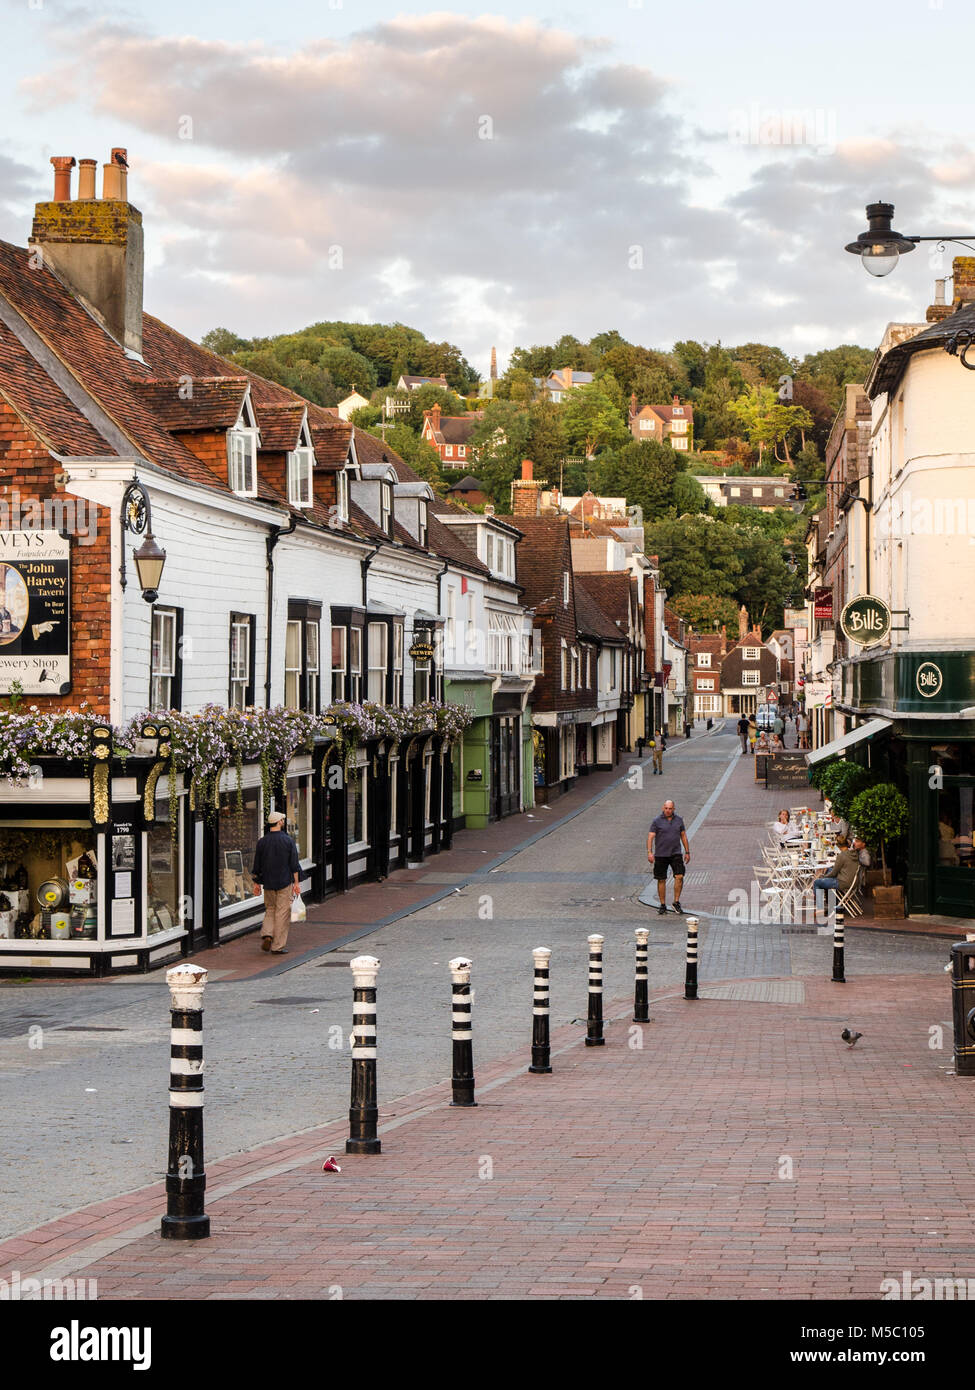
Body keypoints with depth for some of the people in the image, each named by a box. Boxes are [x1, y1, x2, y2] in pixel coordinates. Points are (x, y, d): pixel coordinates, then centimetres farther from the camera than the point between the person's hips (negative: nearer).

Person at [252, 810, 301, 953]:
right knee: (282, 913, 3)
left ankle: (267, 935, -2)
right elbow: (294, 864, -7)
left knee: (270, 909, 19)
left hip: (268, 883, 3)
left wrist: (256, 883, 13)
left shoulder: (262, 842, 1)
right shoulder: (288, 840, -7)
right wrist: (296, 883, -2)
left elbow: (257, 865, 5)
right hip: (285, 882, -3)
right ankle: (278, 946, 4)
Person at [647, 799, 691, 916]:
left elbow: (683, 836, 14)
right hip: (661, 855, -2)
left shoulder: (678, 820, 7)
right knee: (661, 880, 3)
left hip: (676, 853, 2)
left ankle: (676, 902, 0)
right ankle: (663, 906, 12)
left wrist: (687, 852, 12)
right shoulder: (657, 821, -4)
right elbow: (650, 837, -9)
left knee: (679, 877, -13)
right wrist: (649, 852, -21)